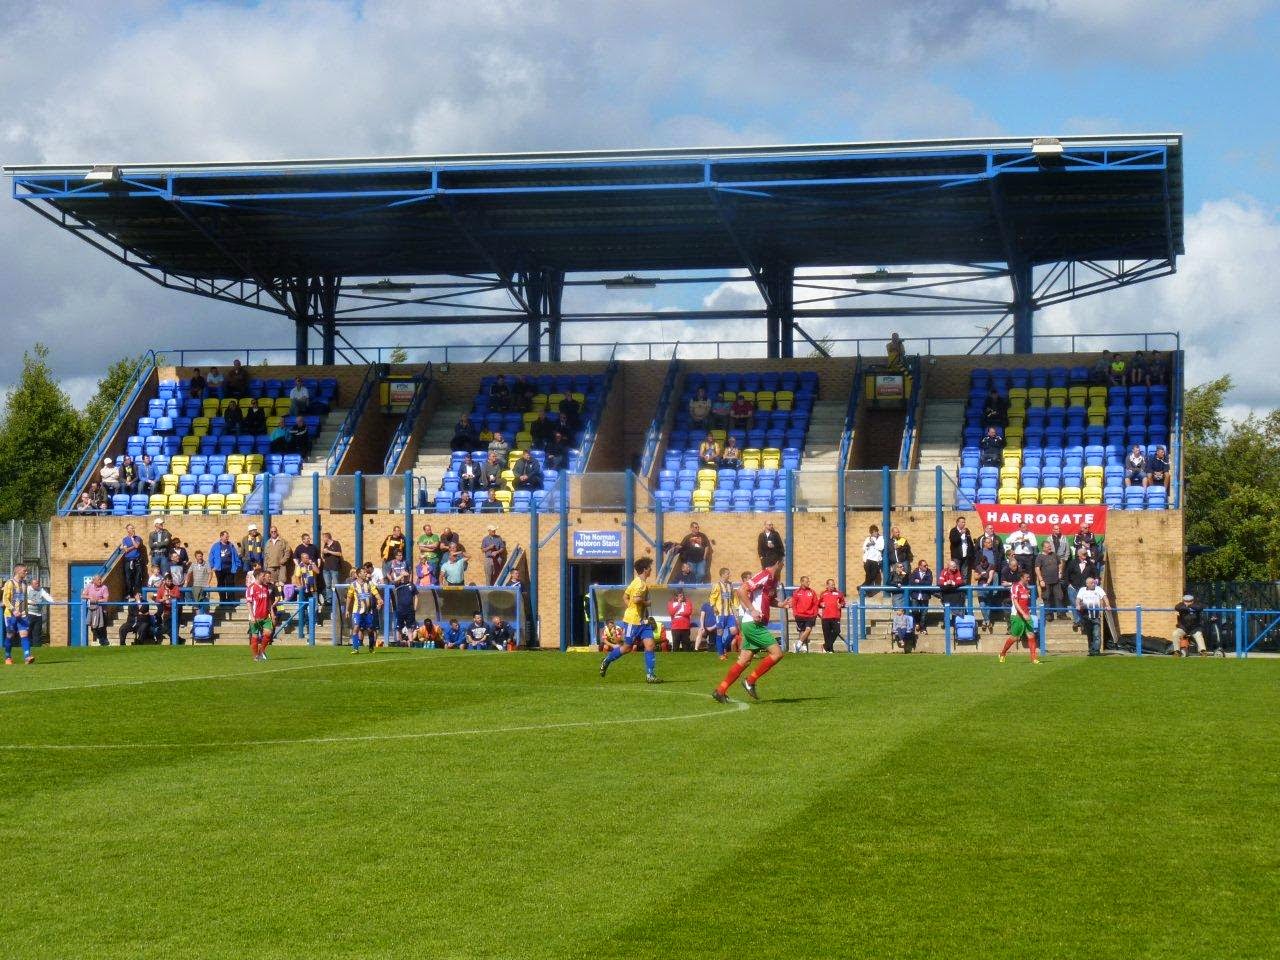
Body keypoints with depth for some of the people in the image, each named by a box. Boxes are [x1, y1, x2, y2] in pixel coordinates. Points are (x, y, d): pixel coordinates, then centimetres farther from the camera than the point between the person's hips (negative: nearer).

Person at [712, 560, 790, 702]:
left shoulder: (773, 579, 14)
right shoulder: (764, 576, -14)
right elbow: (741, 590, -21)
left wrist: (780, 604, 12)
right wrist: (752, 610, -23)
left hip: (753, 625, 9)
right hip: (753, 624, -9)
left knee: (744, 660, 9)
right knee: (777, 653, -12)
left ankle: (720, 691, 12)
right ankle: (750, 682, -6)